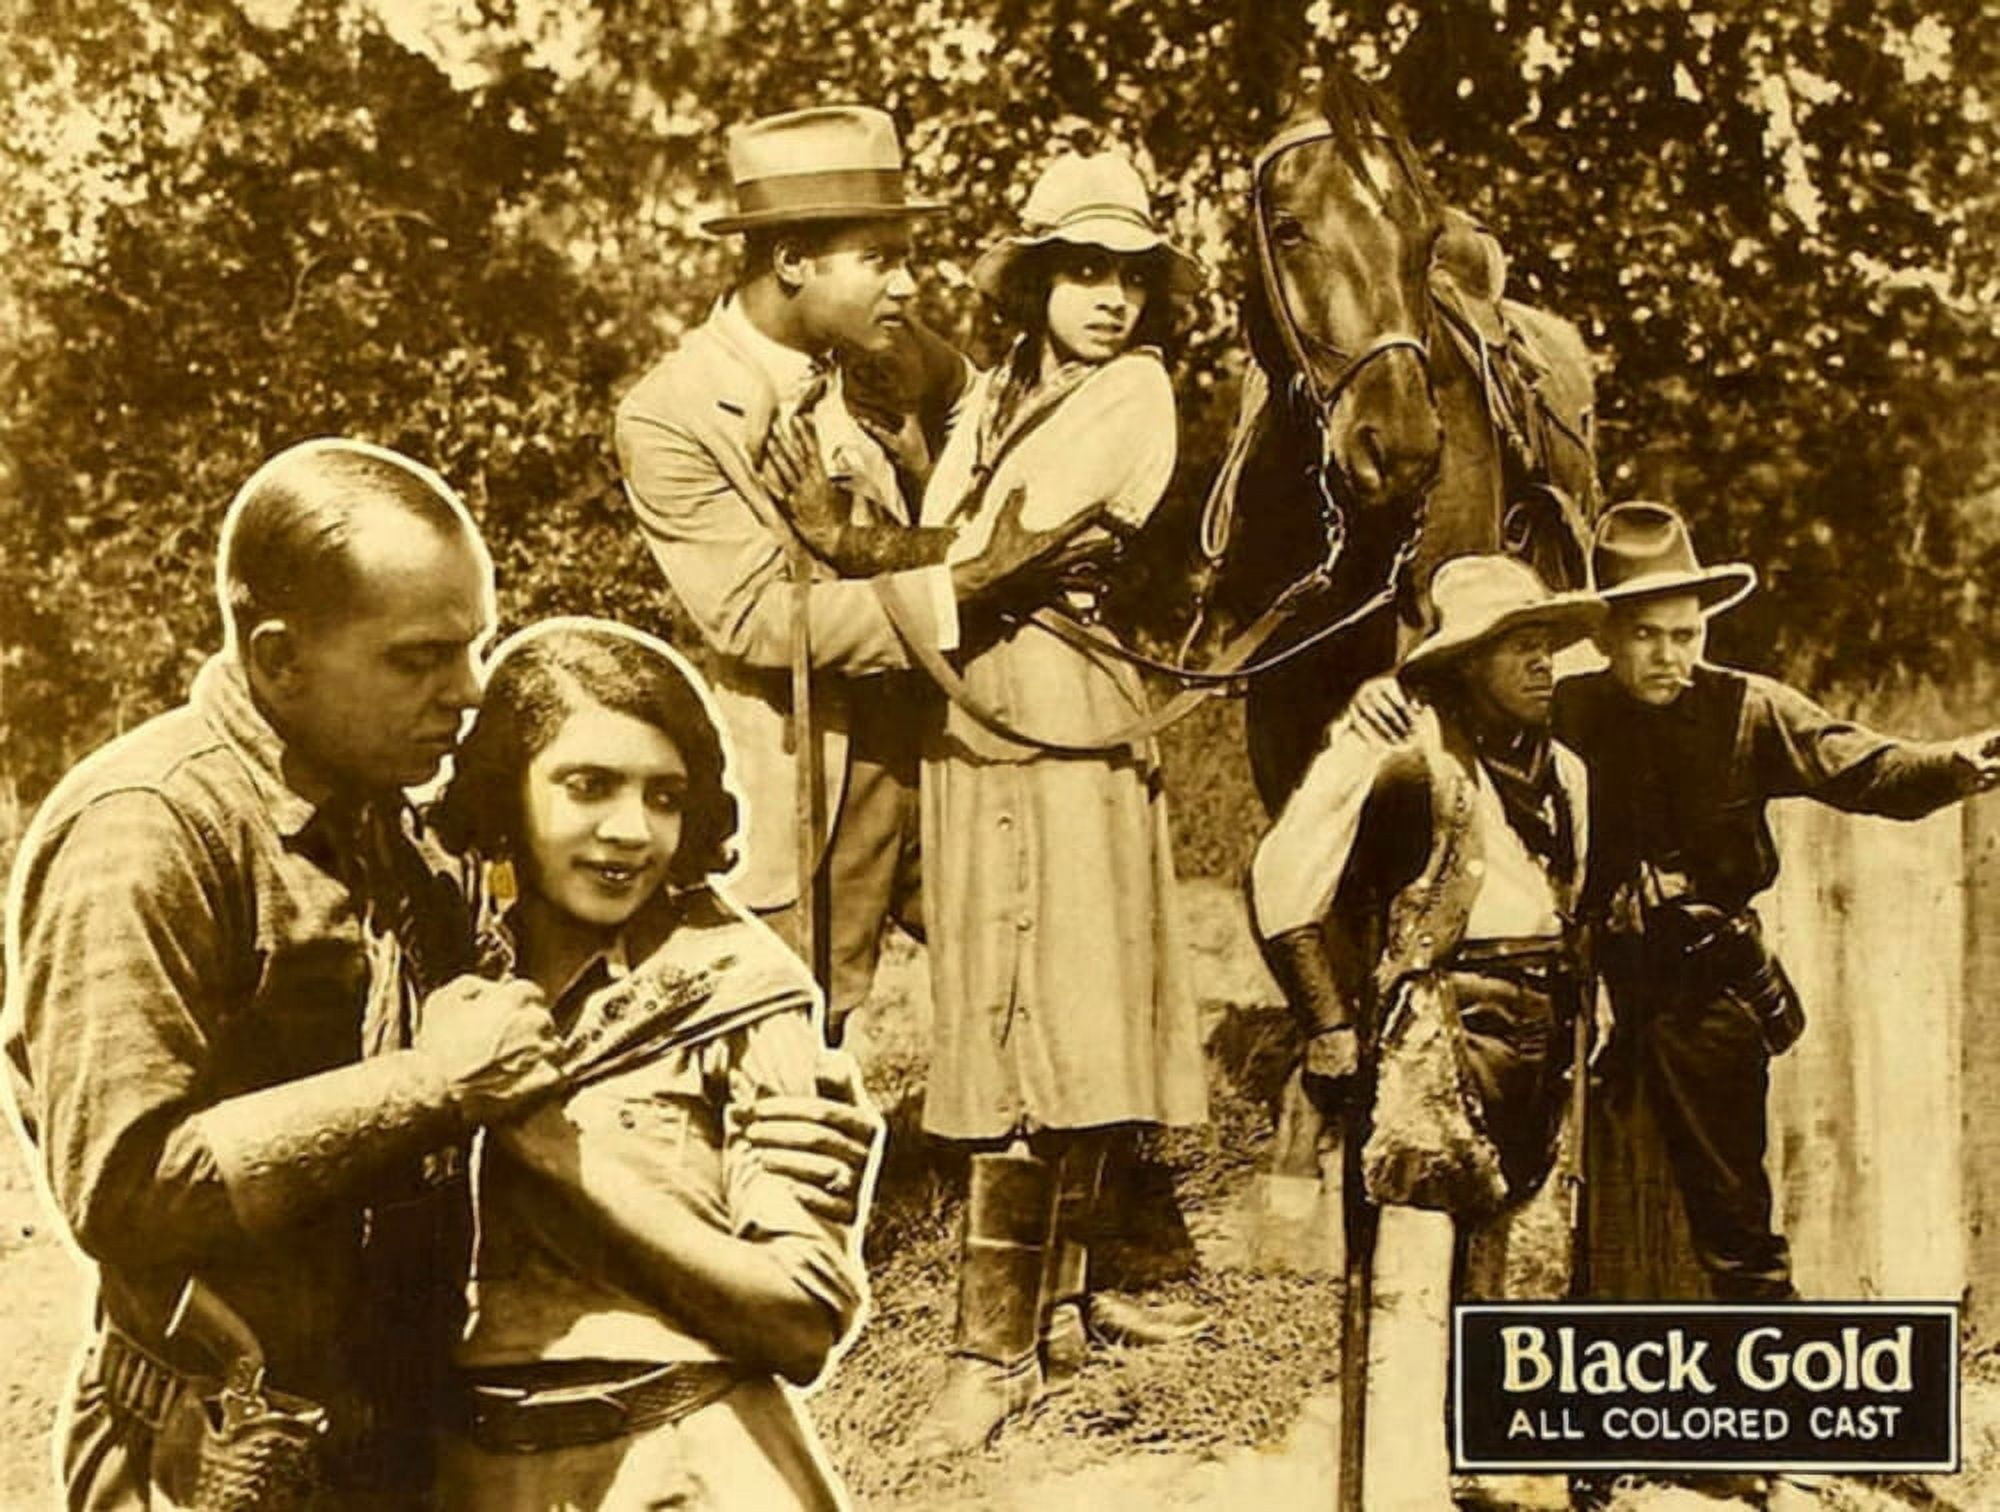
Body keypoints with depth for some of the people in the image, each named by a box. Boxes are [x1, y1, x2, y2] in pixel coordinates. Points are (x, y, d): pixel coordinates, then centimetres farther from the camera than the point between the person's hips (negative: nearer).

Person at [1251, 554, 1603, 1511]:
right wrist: (1331, 1027, -11)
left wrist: (1574, 1017, 18)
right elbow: (1282, 880, -12)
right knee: (1415, 1275, -11)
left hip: (1538, 1048, 8)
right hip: (1441, 1034, -8)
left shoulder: (1563, 772, 14)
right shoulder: (1409, 758, -9)